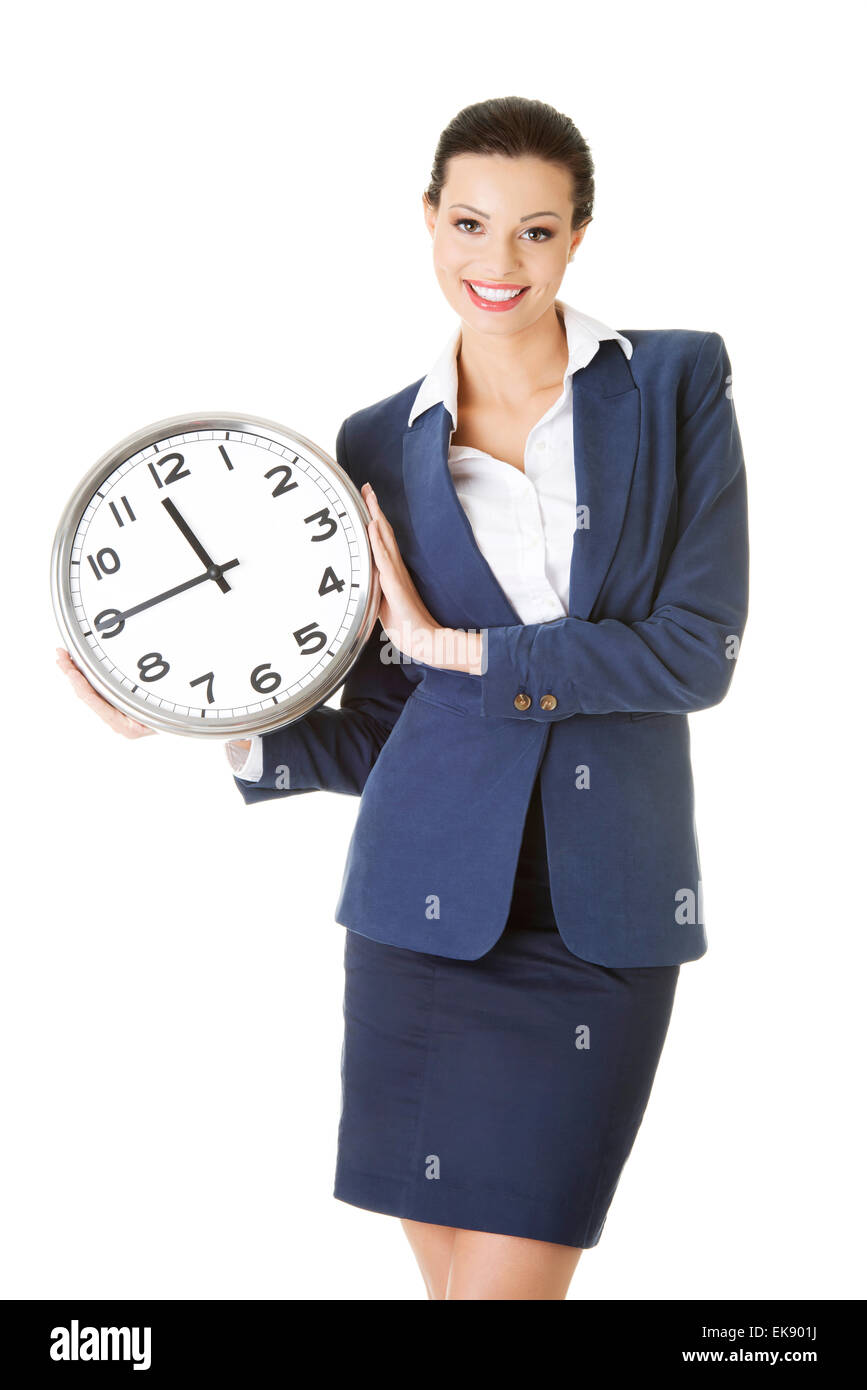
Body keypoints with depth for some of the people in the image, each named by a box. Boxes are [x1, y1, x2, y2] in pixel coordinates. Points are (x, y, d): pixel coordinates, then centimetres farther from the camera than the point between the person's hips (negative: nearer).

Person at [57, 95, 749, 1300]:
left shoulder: (678, 383, 2)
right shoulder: (384, 446, 7)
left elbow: (701, 649, -8)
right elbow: (379, 731, 9)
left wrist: (461, 648, -7)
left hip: (609, 916, -2)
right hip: (432, 907, 2)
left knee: (511, 1277, -4)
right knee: (453, 1275, 9)